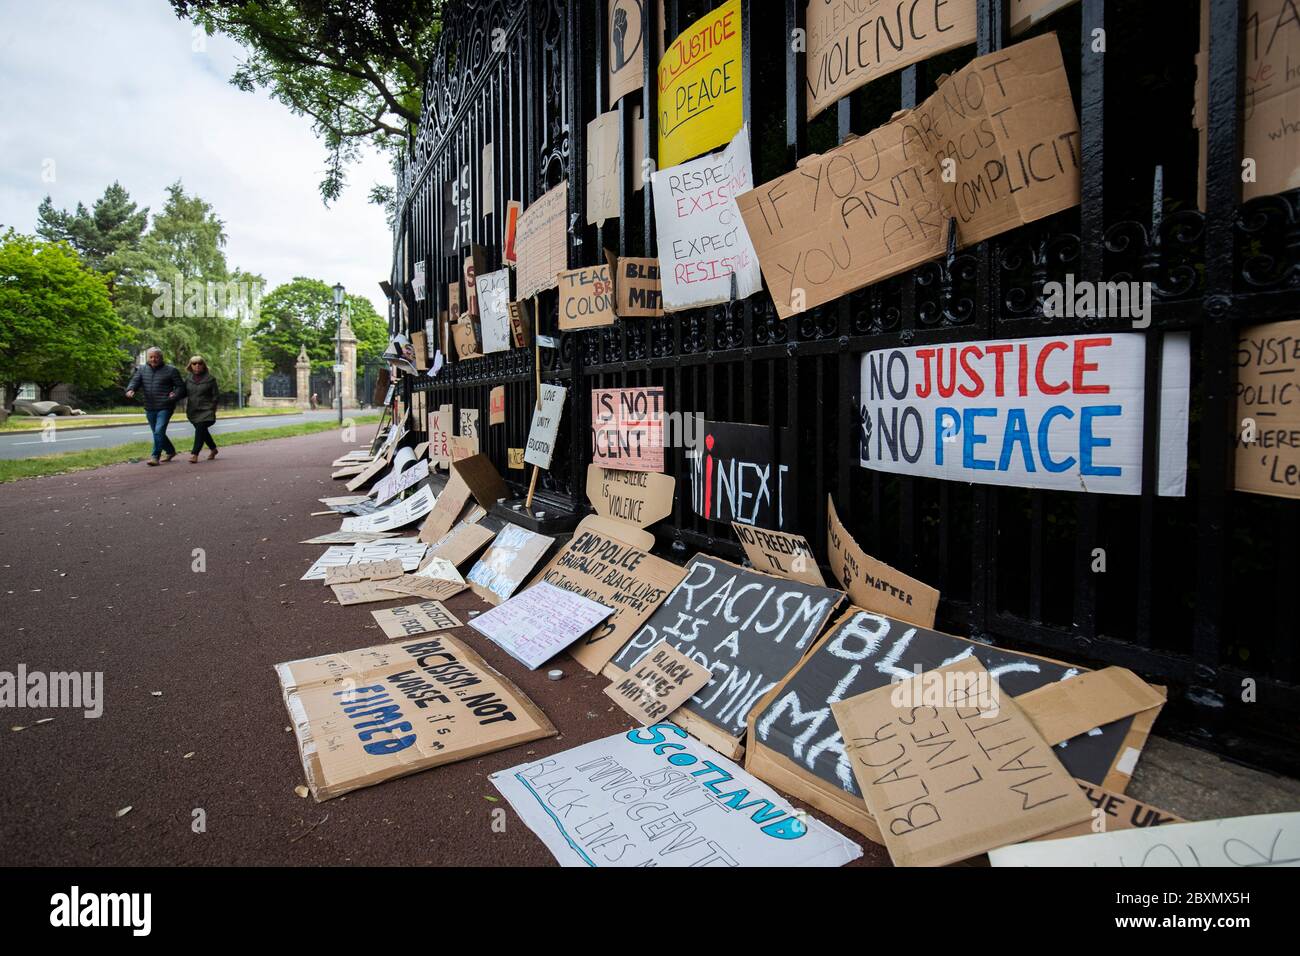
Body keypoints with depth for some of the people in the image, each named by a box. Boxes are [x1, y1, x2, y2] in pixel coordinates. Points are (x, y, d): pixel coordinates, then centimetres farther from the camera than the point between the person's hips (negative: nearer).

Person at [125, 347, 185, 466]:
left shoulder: (170, 370, -2)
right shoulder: (142, 369, 10)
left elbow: (181, 386, 0)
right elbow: (135, 381, -1)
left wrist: (175, 395, -19)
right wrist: (130, 389, -23)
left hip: (165, 408, -6)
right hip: (149, 408, 6)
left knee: (159, 431, -15)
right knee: (157, 433, 16)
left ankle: (155, 456, -9)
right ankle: (170, 451, 34)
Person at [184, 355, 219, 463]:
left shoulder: (210, 379, -3)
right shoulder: (188, 379, 8)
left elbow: (215, 396, -3)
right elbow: (184, 393, 13)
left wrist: (212, 410, -7)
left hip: (206, 410, -5)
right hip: (192, 411, 5)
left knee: (200, 430, -17)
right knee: (203, 431, 14)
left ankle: (195, 454, -18)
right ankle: (213, 449, 33)